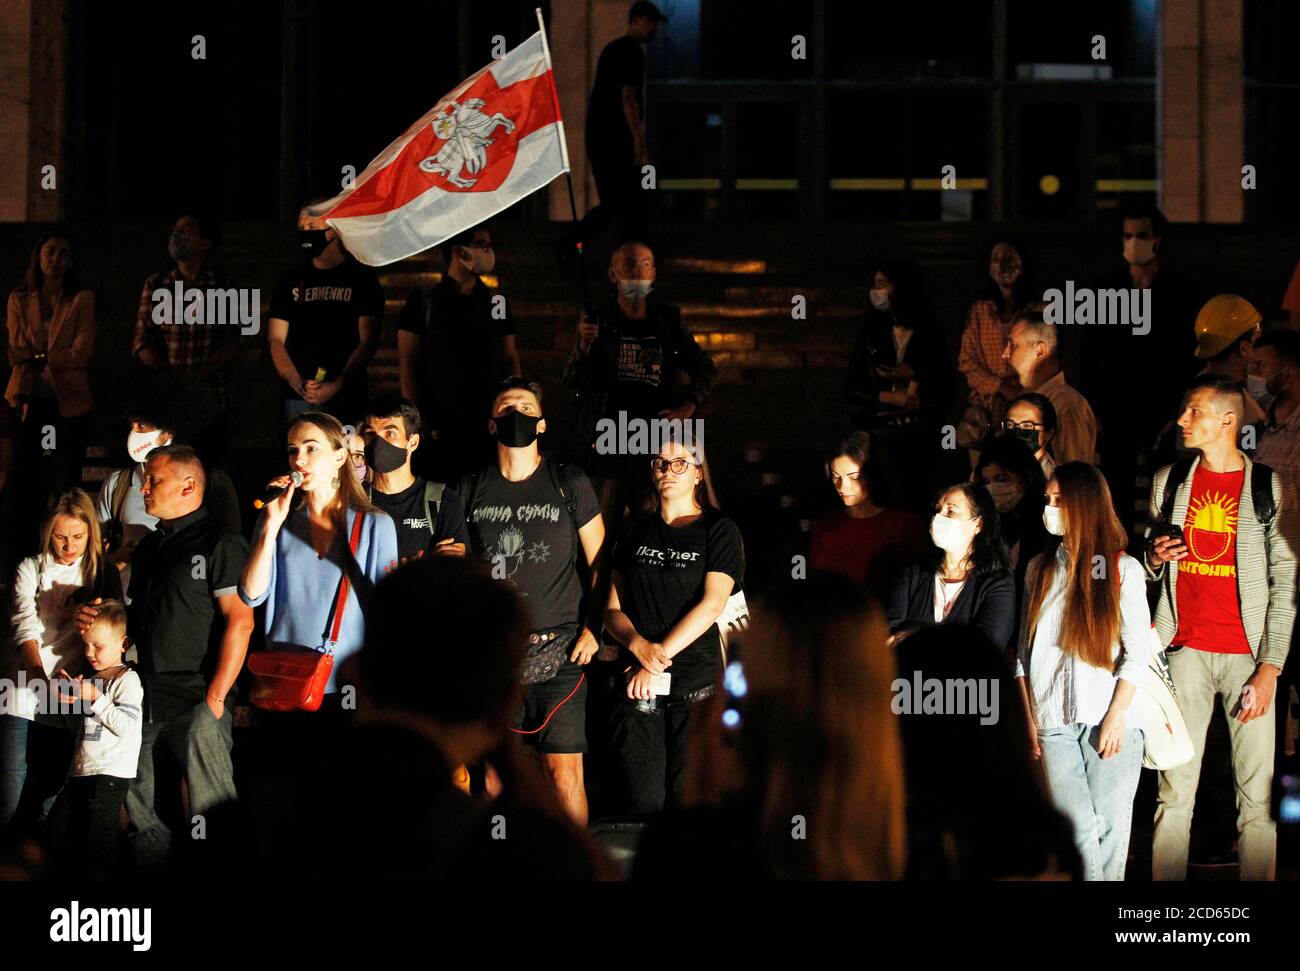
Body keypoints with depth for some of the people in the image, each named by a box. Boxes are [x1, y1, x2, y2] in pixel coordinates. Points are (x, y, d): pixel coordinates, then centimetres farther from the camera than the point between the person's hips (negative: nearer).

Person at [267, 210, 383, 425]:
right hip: (296, 399, 3)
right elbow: (276, 339, 9)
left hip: (345, 399, -3)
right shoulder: (292, 280, 15)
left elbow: (368, 341, -2)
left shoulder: (361, 278, 5)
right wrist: (296, 382, -9)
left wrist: (337, 386, -15)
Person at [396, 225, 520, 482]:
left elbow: (510, 360, 14)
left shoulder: (496, 302, 12)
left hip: (488, 423, 3)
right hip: (439, 425, -3)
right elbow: (407, 363, 0)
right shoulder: (423, 302, 2)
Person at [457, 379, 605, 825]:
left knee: (565, 770, -6)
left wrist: (594, 628, -1)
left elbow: (600, 563, 8)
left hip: (558, 653, -2)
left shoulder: (570, 485, 4)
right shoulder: (470, 489, 9)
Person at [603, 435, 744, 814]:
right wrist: (639, 645, -10)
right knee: (644, 801, -1)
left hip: (696, 683, -3)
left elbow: (712, 604, -9)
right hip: (638, 686, 3)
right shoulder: (636, 532, 14)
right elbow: (613, 609, 10)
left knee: (686, 800, -5)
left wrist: (661, 655, -14)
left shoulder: (719, 531, 3)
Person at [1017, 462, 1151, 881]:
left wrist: (1116, 716, -8)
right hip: (1054, 723, 2)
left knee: (1110, 827, -1)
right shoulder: (1039, 569, 13)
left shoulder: (1123, 569, 3)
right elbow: (1025, 651, 12)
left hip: (1111, 720, -2)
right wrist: (1029, 718, 5)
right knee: (1077, 831, -5)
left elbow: (1137, 653, -1)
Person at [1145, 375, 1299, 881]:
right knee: (1174, 793, 0)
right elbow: (1148, 571, 22)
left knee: (1257, 798, -4)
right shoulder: (1168, 481, 11)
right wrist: (1154, 561, -3)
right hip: (1186, 650, 2)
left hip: (1248, 654, -2)